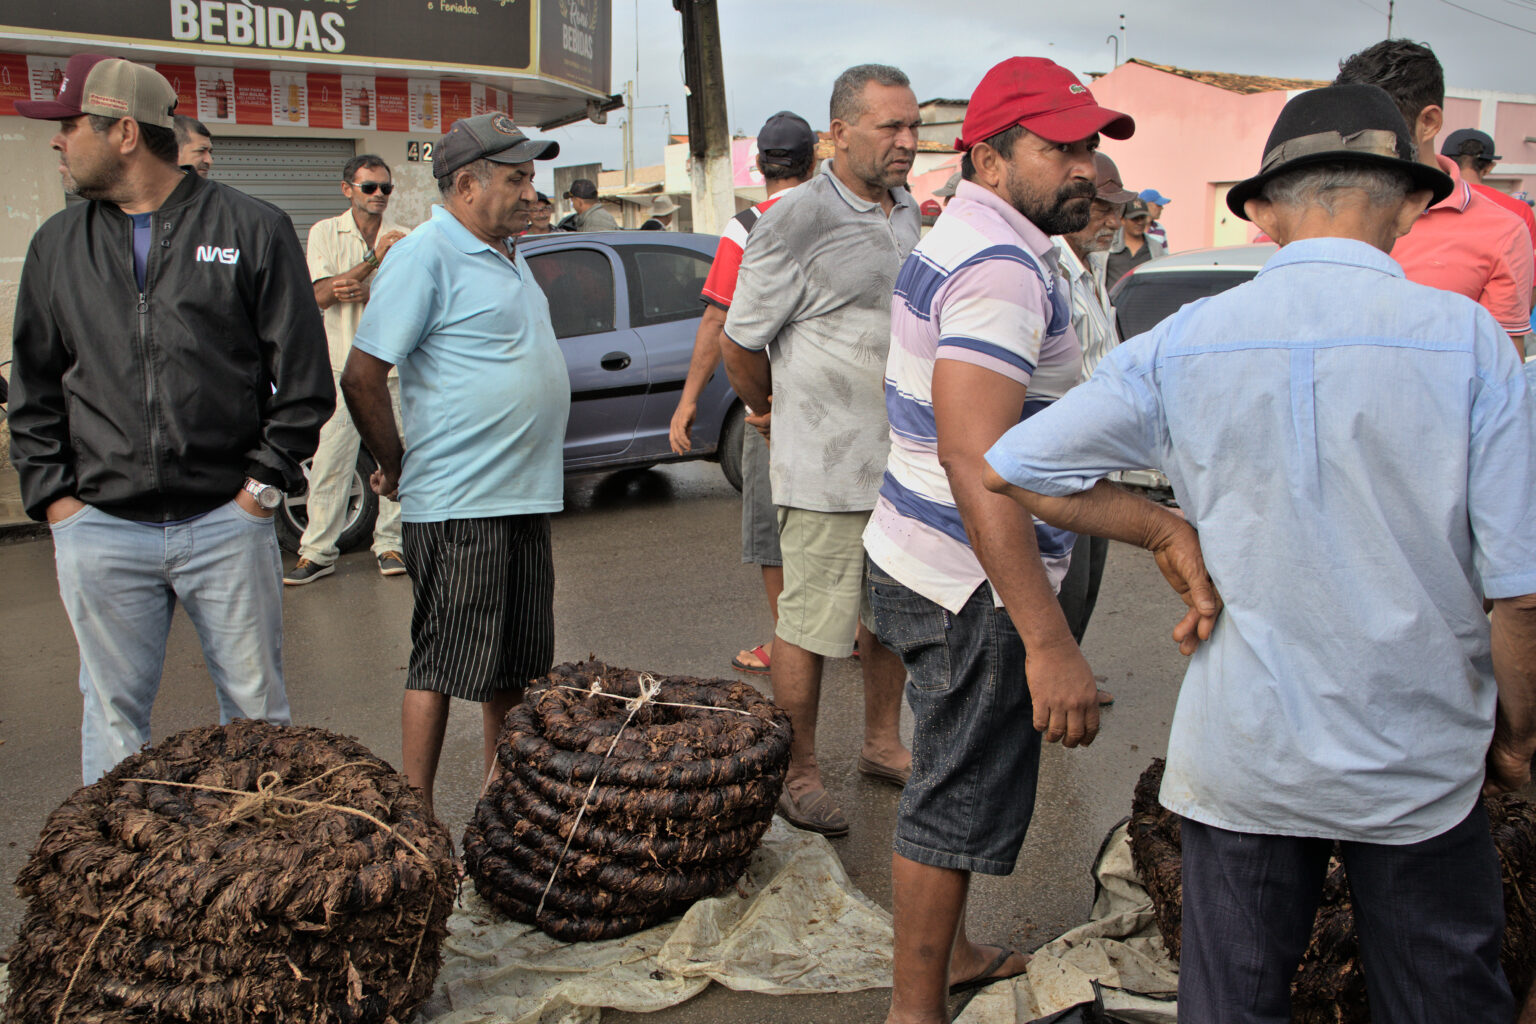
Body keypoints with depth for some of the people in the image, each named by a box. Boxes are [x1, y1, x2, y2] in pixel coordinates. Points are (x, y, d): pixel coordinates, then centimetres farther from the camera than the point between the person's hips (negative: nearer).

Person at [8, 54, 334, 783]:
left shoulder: (253, 230, -1)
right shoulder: (58, 245, 10)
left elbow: (302, 374, 0)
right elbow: (33, 386, 14)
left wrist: (266, 478, -5)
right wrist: (50, 492, 4)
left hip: (226, 522, -2)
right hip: (99, 530, 3)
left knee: (256, 709, 8)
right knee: (114, 716, 11)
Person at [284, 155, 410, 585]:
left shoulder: (402, 238, 9)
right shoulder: (325, 233, 5)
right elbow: (321, 295, -9)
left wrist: (363, 294, -18)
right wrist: (374, 259, -19)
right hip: (343, 365, -1)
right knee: (329, 461, -2)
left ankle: (389, 542, 17)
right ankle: (317, 551, 6)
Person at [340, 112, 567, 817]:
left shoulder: (507, 256, 15)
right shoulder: (426, 255, -12)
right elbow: (361, 377, -16)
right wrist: (397, 469, -6)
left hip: (524, 497, 9)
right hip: (457, 506, -8)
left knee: (514, 665, 15)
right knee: (441, 667, -1)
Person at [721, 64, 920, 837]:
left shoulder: (907, 212, 11)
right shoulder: (796, 222, -13)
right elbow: (741, 345, -8)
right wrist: (775, 410, 7)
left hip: (901, 461, 8)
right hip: (826, 469, -7)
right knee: (809, 626, 0)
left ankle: (882, 744, 34)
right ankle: (797, 775, 15)